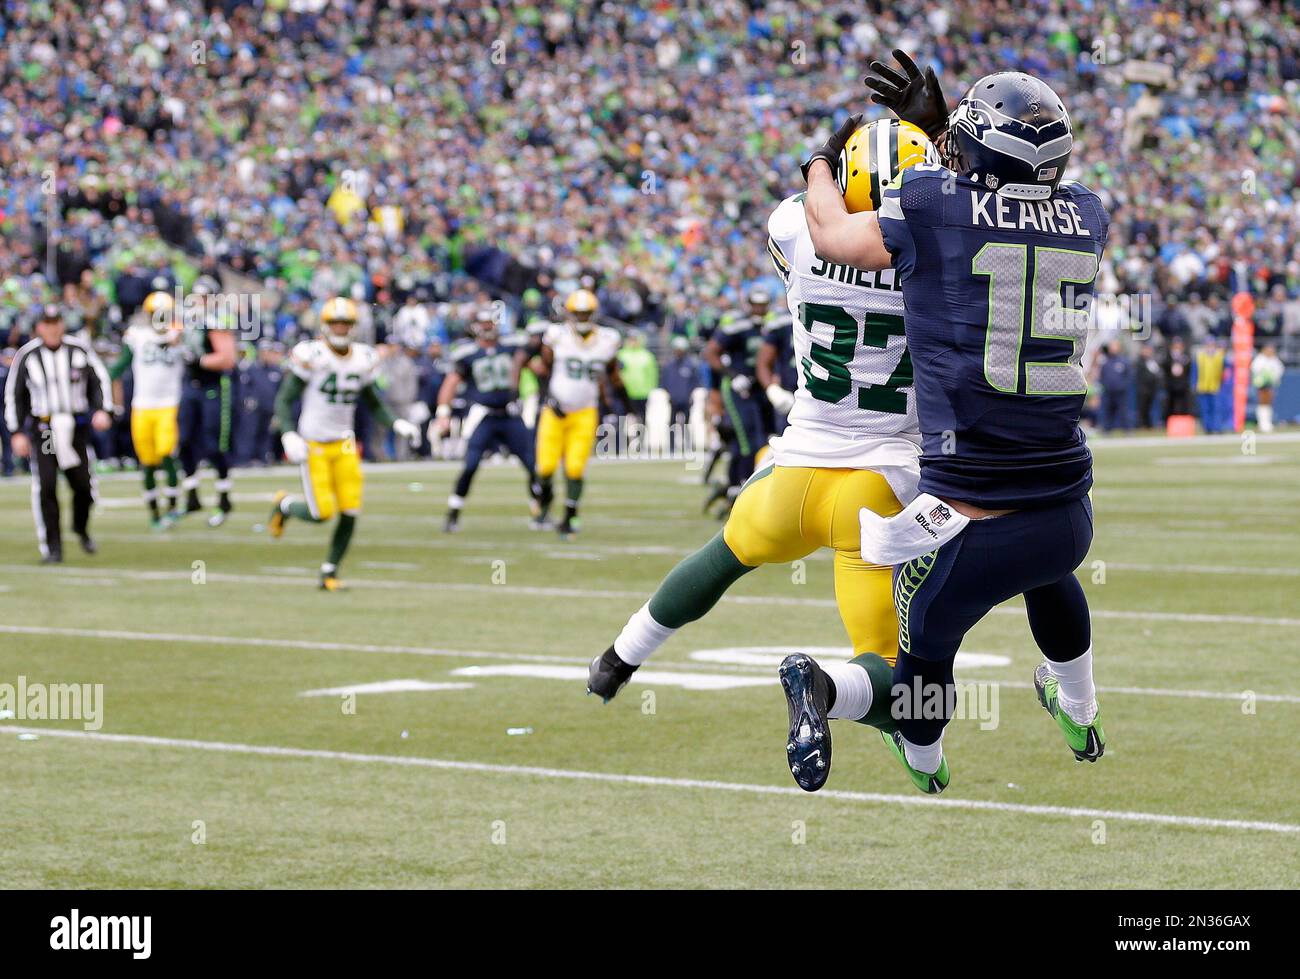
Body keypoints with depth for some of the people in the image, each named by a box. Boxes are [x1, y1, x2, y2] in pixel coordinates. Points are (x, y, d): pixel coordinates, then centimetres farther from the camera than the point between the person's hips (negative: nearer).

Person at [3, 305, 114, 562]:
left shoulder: (80, 350, 3)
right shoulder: (26, 355, 1)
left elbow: (100, 381, 9)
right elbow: (14, 395, 7)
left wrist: (103, 410, -9)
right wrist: (17, 432, 2)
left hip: (75, 427, 1)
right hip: (42, 428, -1)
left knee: (83, 484, -1)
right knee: (45, 487, -11)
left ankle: (81, 528, 29)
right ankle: (52, 547, -4)